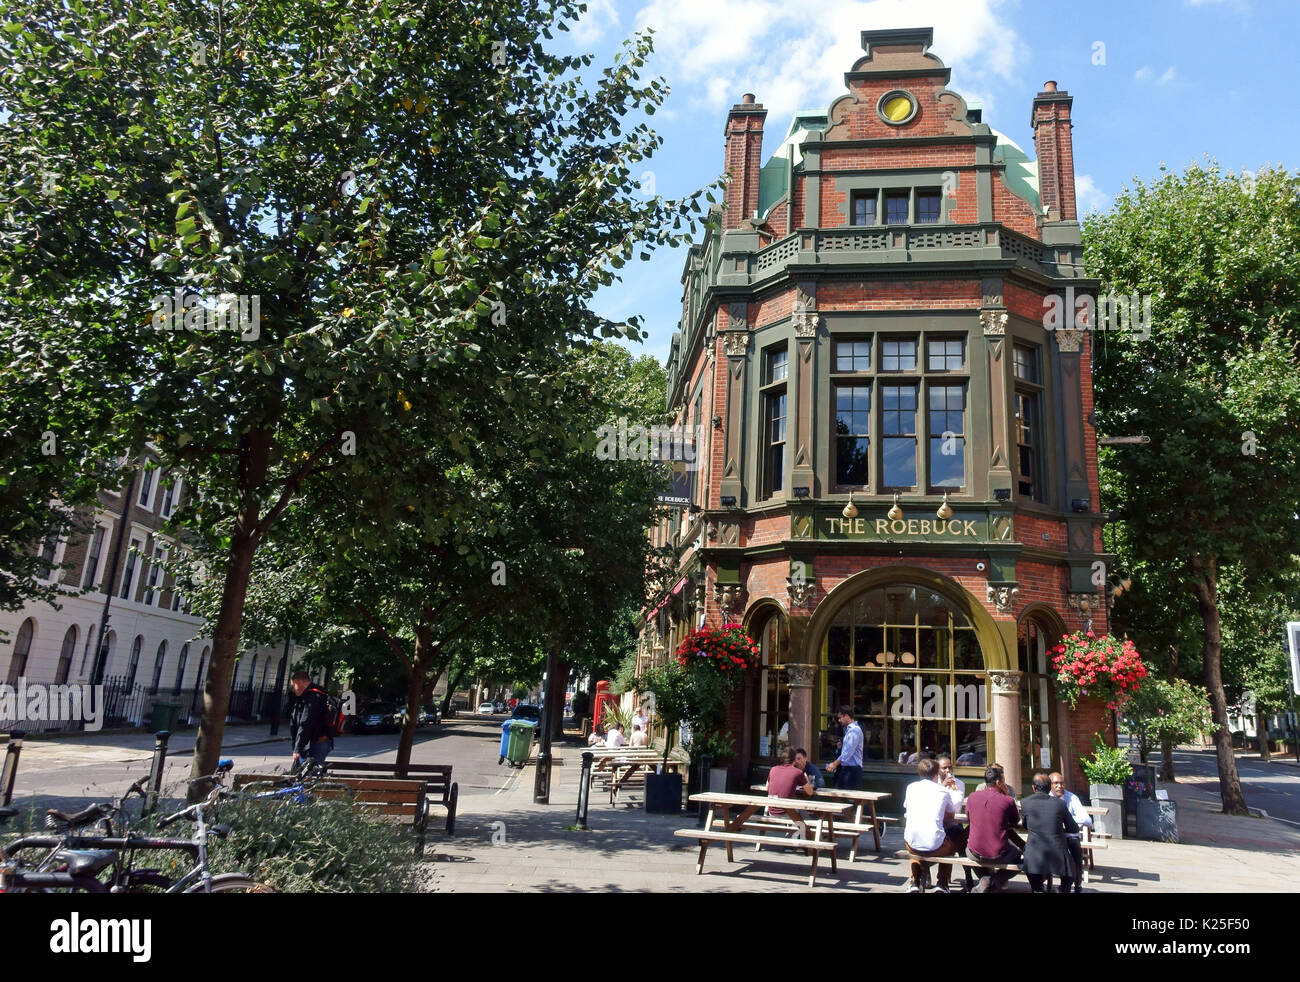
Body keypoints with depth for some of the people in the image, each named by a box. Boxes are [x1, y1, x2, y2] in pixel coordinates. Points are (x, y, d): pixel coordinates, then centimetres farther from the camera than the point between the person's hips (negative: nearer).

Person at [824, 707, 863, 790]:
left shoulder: (854, 730, -14)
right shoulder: (848, 729, 18)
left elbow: (848, 752, -20)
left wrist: (835, 764, -19)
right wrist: (841, 747, 9)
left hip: (852, 770, -10)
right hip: (845, 768, 10)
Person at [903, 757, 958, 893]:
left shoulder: (911, 787, 9)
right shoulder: (943, 791, 5)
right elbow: (950, 819, 17)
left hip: (912, 845, 2)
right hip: (936, 847, -2)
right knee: (952, 845, 32)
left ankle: (915, 882, 26)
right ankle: (942, 884, 23)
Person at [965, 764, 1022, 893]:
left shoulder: (972, 797, -4)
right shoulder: (1008, 800, -14)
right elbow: (1016, 821, 6)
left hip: (975, 853, 3)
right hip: (998, 855, -3)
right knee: (1017, 856, 28)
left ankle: (986, 878, 16)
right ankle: (993, 883, 5)